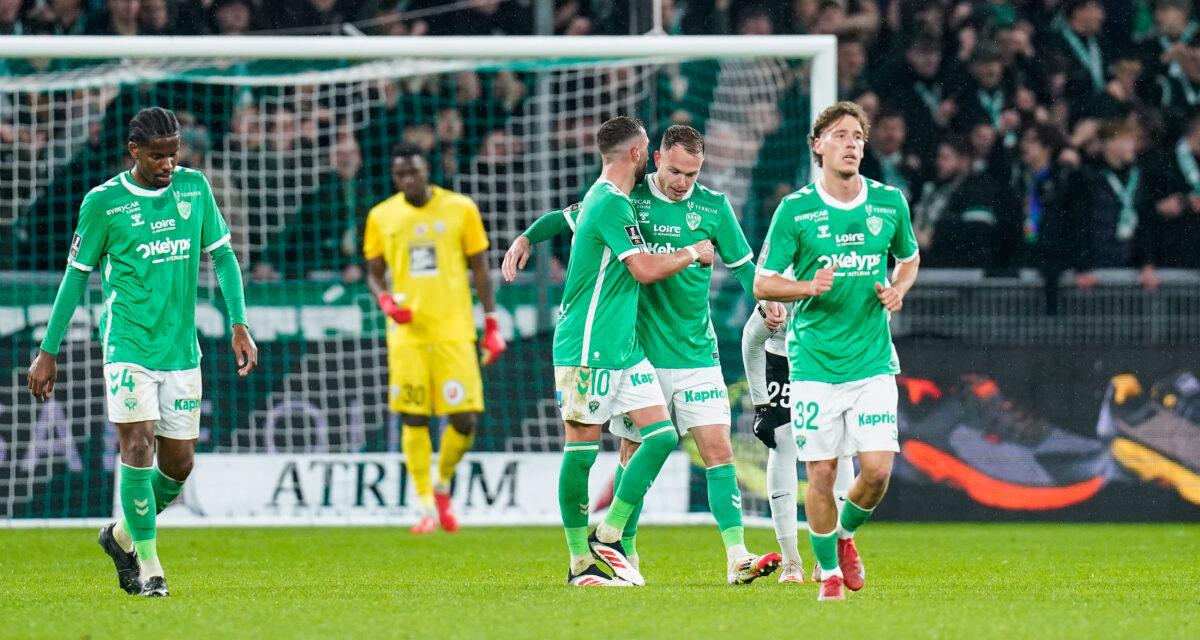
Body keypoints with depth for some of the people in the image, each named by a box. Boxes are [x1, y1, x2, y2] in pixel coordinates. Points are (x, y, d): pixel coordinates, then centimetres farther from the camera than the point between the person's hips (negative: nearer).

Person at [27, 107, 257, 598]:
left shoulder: (194, 187, 6)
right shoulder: (104, 202, -3)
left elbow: (223, 257, 12)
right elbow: (76, 276, 3)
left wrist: (239, 325, 1)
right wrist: (48, 352, 4)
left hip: (182, 350, 4)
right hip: (129, 347, -4)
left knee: (179, 463, 4)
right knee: (139, 446, -15)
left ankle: (123, 535, 29)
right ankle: (148, 567, -6)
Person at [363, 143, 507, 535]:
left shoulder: (460, 209, 3)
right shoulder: (381, 217, 6)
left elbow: (480, 269, 8)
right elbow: (374, 274, 14)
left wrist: (491, 325, 3)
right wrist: (386, 301, -8)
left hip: (454, 330, -1)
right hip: (407, 332, 1)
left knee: (465, 419, -7)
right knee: (413, 419, -4)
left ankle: (443, 487, 19)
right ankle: (427, 508, 4)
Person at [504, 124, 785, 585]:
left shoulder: (713, 206, 1)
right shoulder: (626, 198, 0)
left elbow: (741, 263, 8)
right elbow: (567, 218, 11)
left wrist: (766, 299, -10)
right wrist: (526, 237, -5)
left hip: (696, 353, 1)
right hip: (637, 352, -1)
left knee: (719, 452, -7)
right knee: (633, 455, 5)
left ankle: (737, 558, -10)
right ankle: (625, 555, 17)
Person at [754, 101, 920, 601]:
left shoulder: (890, 203, 4)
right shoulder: (795, 209, -4)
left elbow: (909, 256, 23)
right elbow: (763, 283, 1)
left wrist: (898, 290, 1)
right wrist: (808, 287, -18)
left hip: (872, 360, 2)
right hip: (814, 361, -2)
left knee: (877, 469, -8)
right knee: (821, 473, -2)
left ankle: (846, 536, 23)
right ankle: (829, 572, 17)